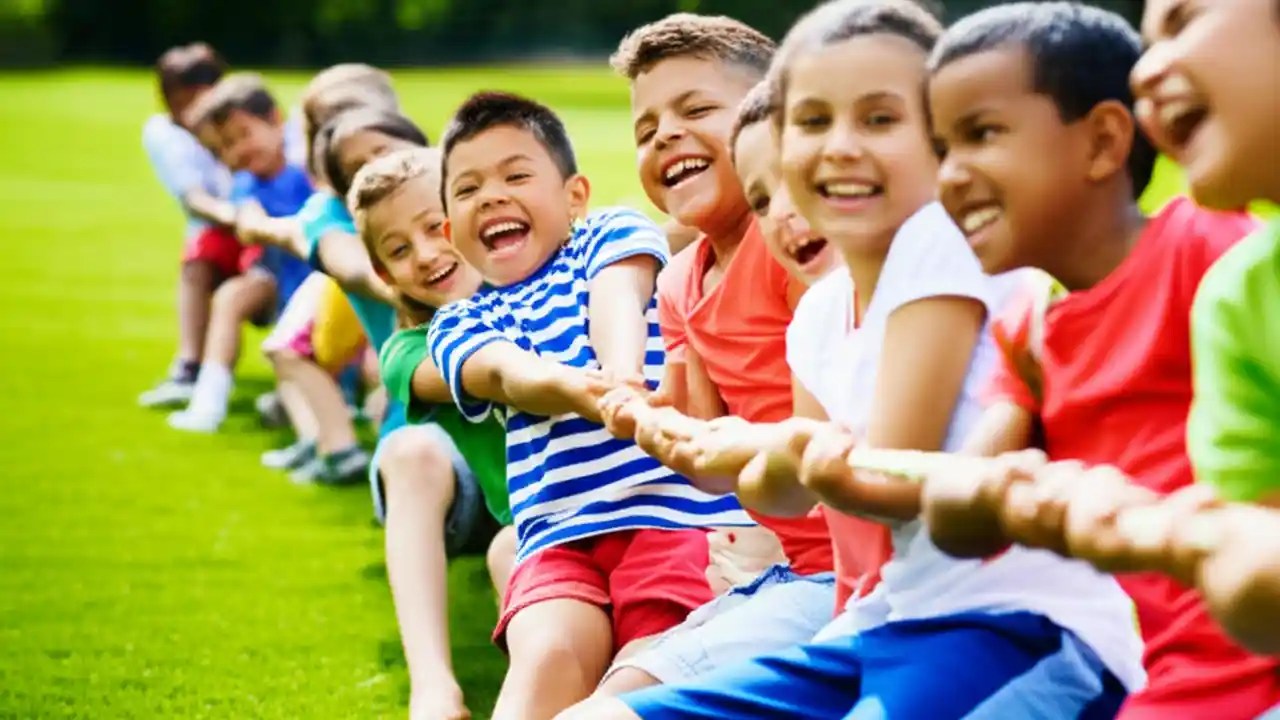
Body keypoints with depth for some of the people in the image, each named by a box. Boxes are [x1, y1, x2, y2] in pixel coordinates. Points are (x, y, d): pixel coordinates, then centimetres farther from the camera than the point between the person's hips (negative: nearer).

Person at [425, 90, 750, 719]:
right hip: (558, 535, 1)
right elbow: (508, 373, -6)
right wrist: (576, 389, -32)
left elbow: (618, 305, -9)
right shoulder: (460, 324, 19)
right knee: (546, 655, -27)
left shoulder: (612, 234, 17)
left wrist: (623, 381, -34)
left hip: (677, 502, -1)